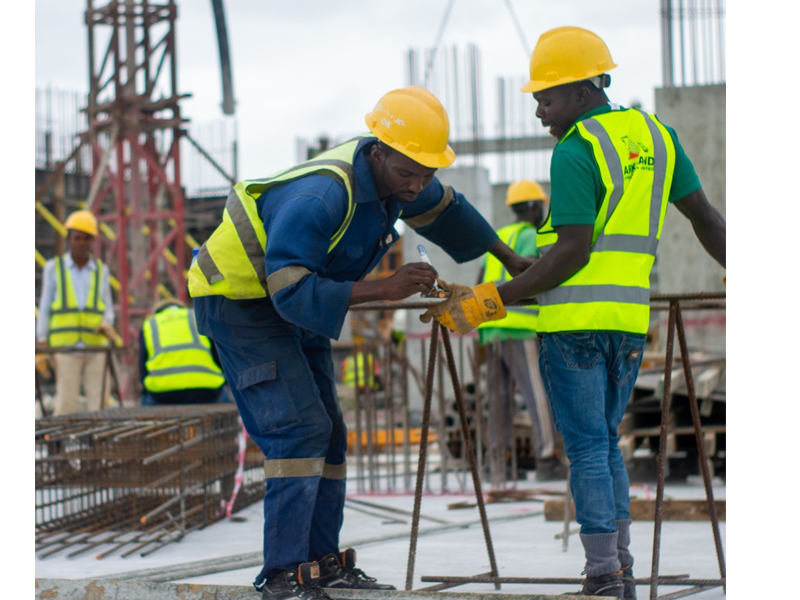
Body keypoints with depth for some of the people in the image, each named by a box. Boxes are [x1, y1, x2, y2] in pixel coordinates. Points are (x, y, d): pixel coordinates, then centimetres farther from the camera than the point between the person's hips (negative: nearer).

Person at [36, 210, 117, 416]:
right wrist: (41, 344, 2)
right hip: (65, 347, -2)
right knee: (67, 406, -9)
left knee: (99, 403, -4)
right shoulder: (53, 268, 7)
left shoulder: (101, 270, 13)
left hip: (96, 346, 2)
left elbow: (108, 308, 15)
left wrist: (106, 324, -8)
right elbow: (45, 308, 8)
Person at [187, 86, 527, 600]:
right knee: (301, 427, -19)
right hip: (242, 302, -9)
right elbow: (292, 291, -38)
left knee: (327, 433, 9)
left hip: (300, 305, 9)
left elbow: (443, 210, 14)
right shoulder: (321, 197, -36)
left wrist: (511, 259, 25)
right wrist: (384, 289, -40)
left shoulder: (396, 175, -8)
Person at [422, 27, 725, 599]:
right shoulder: (657, 135, 12)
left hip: (576, 317, -7)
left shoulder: (575, 151, -10)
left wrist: (492, 302, -16)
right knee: (605, 441, 16)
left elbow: (573, 252, -17)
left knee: (587, 447, -1)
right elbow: (705, 217, 15)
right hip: (631, 317, 7)